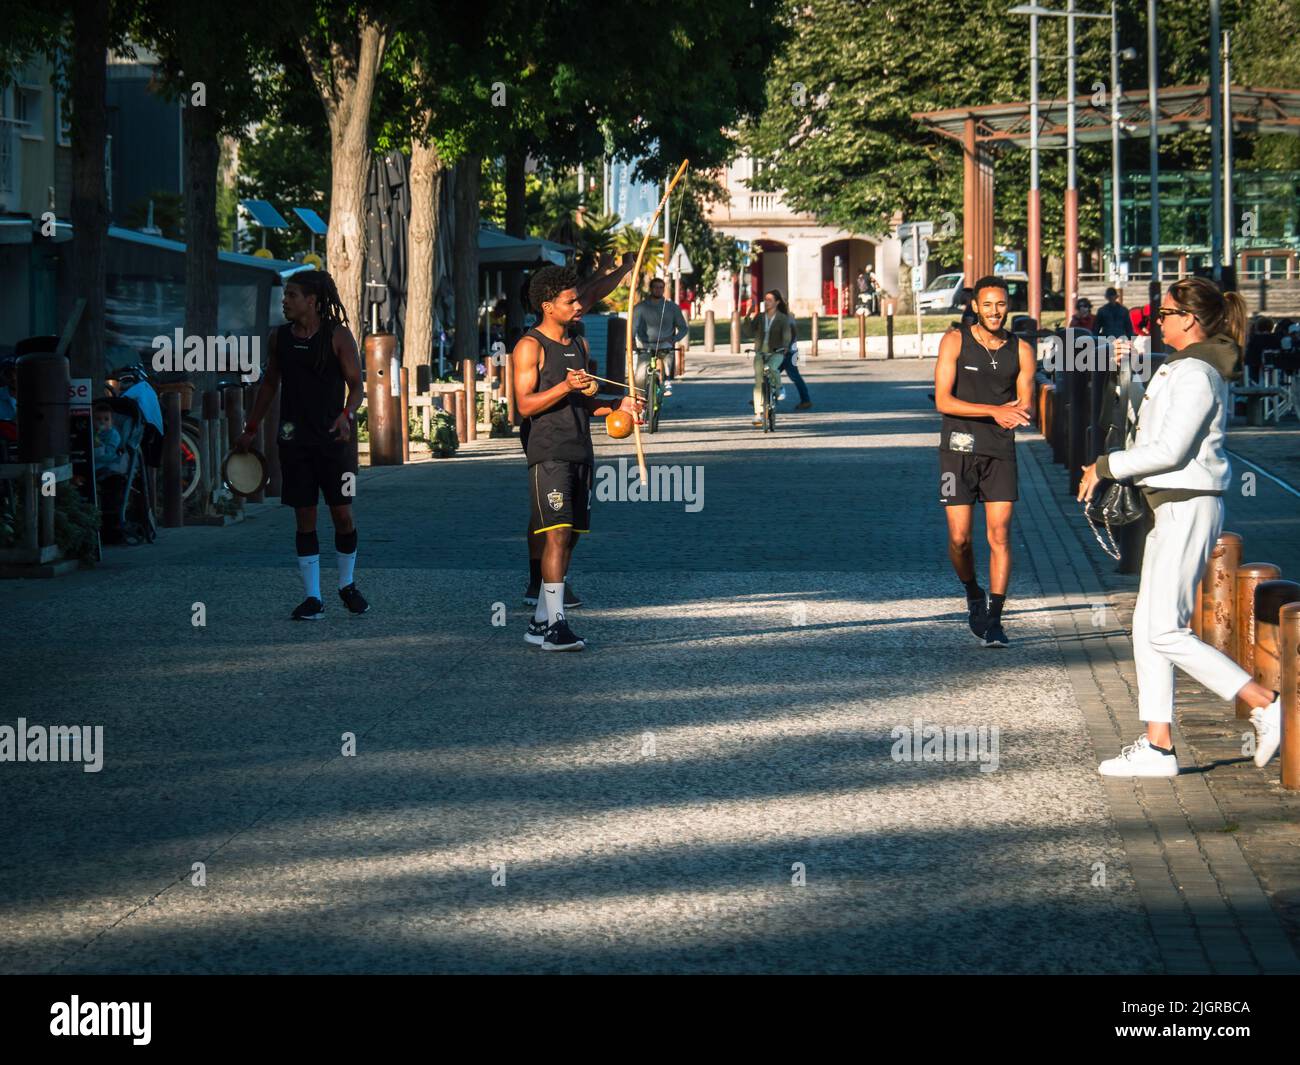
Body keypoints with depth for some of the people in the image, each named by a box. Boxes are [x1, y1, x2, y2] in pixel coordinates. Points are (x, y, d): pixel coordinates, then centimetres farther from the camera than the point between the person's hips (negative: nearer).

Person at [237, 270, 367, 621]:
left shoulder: (338, 335, -5)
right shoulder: (279, 337, 6)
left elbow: (356, 384, -5)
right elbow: (270, 384, 18)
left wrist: (347, 415, -24)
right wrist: (250, 429, 19)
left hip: (332, 438, -3)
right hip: (294, 440, 3)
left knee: (342, 513, 0)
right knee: (304, 517, 1)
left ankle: (347, 585, 21)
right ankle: (312, 598, 4)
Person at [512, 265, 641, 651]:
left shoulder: (578, 345, 18)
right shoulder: (530, 346, -6)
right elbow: (525, 404, -13)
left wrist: (616, 406, 8)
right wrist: (565, 387, -25)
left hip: (580, 453, 8)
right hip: (548, 455, -8)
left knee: (568, 538, 8)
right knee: (557, 535, -16)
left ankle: (539, 622, 16)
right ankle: (554, 626, -20)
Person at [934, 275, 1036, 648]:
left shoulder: (1021, 351, 5)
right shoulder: (955, 341, -3)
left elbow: (1024, 408, 7)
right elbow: (943, 401, -10)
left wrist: (1014, 414, -19)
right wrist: (994, 411, -20)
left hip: (1000, 450, 1)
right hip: (959, 448, -1)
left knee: (1000, 535, -7)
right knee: (959, 538, -3)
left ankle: (994, 619, -4)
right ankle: (973, 594, 25)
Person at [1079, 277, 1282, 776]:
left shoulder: (1195, 374, -17)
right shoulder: (1195, 368, 15)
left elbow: (1170, 451, -22)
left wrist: (1106, 466, -12)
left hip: (1187, 508, -11)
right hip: (1175, 506, 11)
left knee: (1166, 632, -9)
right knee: (1147, 628, 9)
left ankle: (1264, 703, -6)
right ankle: (1157, 746, 10)